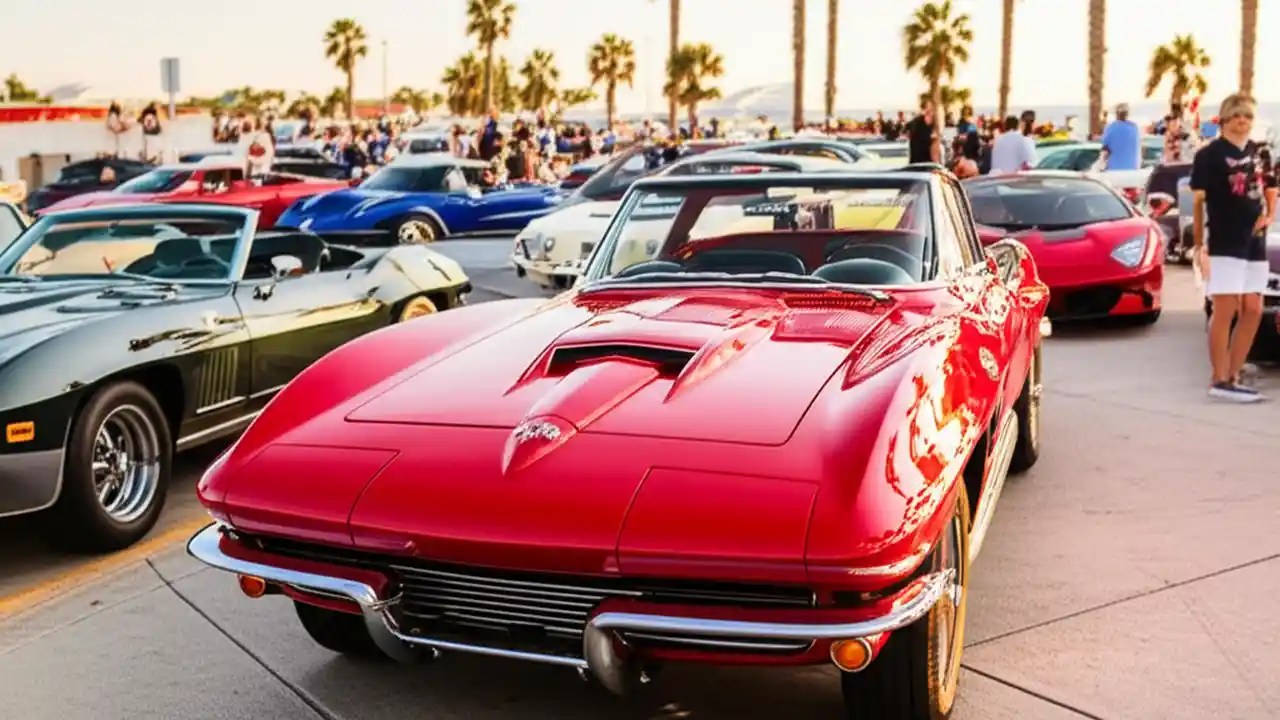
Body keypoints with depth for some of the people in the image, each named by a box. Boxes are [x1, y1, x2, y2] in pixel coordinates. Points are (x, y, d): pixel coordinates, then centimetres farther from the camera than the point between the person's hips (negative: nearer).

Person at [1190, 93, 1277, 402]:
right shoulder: (1209, 154, -5)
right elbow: (1198, 201, -6)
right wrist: (1199, 244, -11)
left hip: (1255, 244, 7)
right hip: (1224, 245, -7)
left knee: (1252, 311, 8)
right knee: (1225, 312, -7)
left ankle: (1234, 375, 17)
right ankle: (1220, 380, -2)